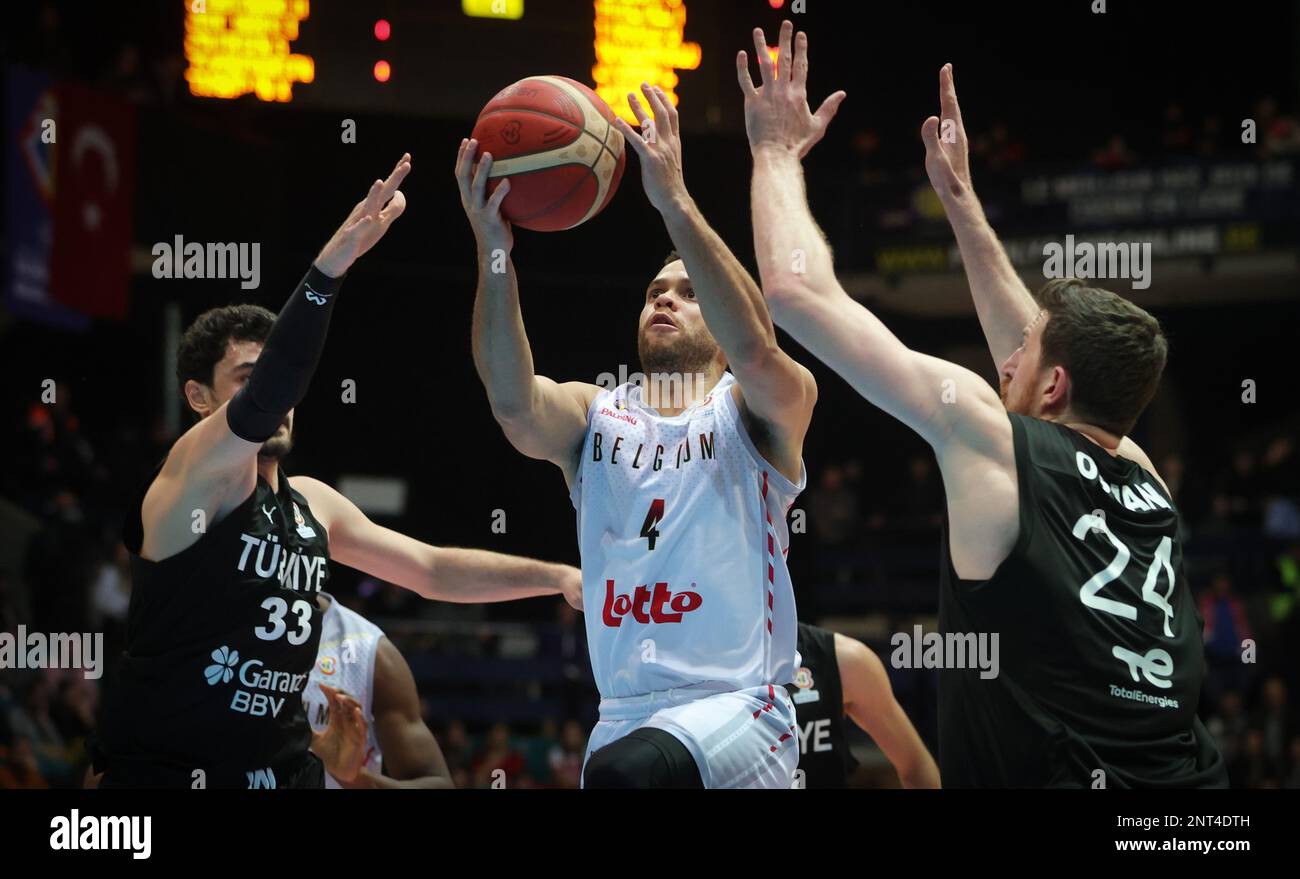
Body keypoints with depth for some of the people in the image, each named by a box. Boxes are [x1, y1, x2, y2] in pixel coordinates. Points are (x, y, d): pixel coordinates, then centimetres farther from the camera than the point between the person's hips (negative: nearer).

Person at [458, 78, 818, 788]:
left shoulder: (758, 413, 4)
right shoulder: (594, 417, 13)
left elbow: (755, 350, -21)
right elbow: (513, 402, -11)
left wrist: (675, 202, -29)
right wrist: (493, 254, -26)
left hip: (738, 710, -5)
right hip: (626, 719, 5)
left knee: (624, 770, -33)